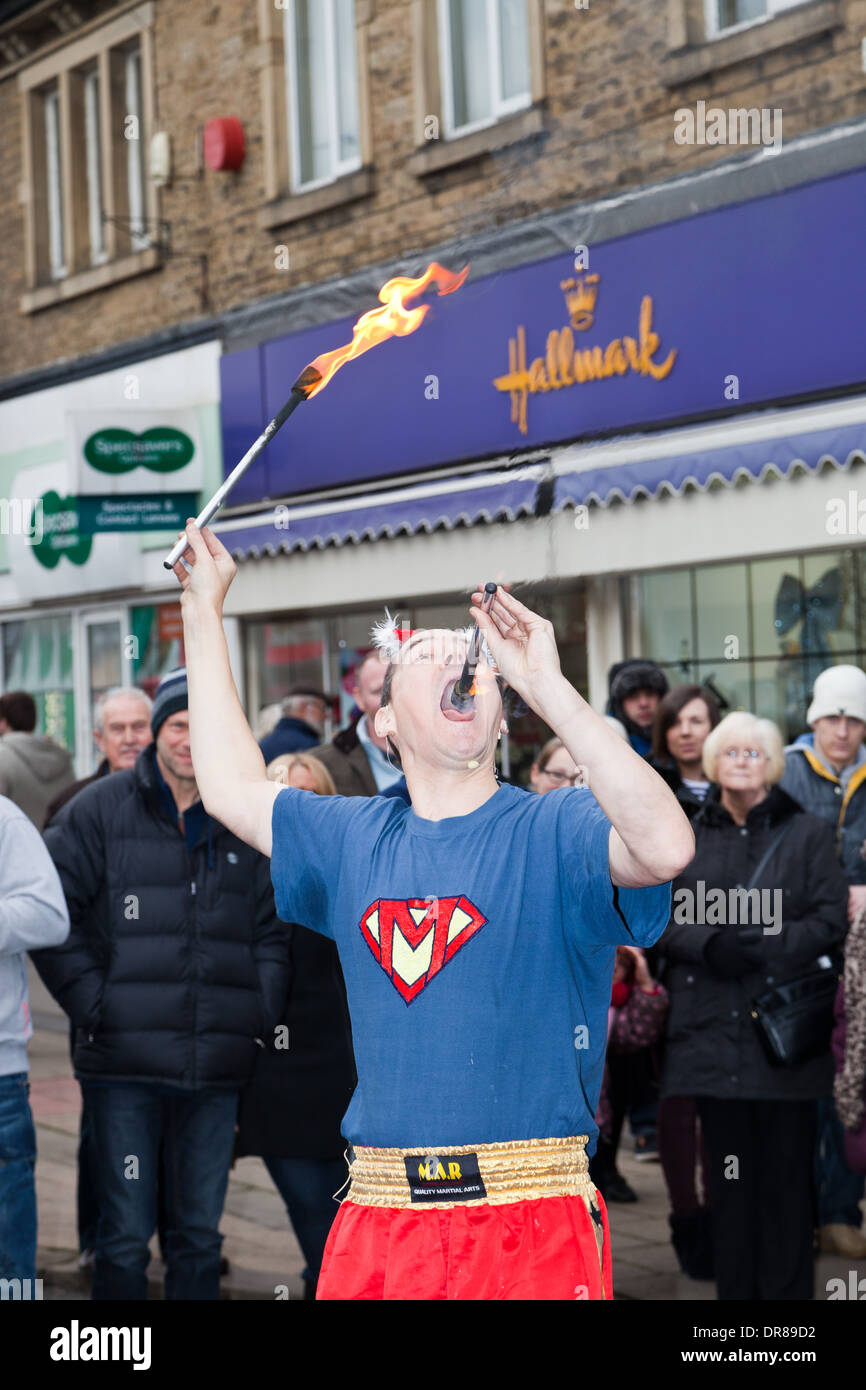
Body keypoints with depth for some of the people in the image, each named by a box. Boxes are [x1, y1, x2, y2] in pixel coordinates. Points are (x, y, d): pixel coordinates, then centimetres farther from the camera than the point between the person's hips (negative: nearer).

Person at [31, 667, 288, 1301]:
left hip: (218, 1069, 3)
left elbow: (274, 932, 15)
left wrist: (258, 1019, 3)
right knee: (126, 1236, 0)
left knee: (200, 1236, 11)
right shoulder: (101, 809, 1)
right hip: (125, 1062, -3)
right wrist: (93, 1005, -9)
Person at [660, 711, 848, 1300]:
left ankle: (787, 1291, 5)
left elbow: (832, 919, -1)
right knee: (729, 1173, 5)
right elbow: (663, 916, 8)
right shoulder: (687, 837, 14)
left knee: (786, 1172, -1)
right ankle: (735, 1289, 12)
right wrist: (710, 944, -11)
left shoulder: (809, 834, 7)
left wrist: (763, 946, -14)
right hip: (713, 1028, 2)